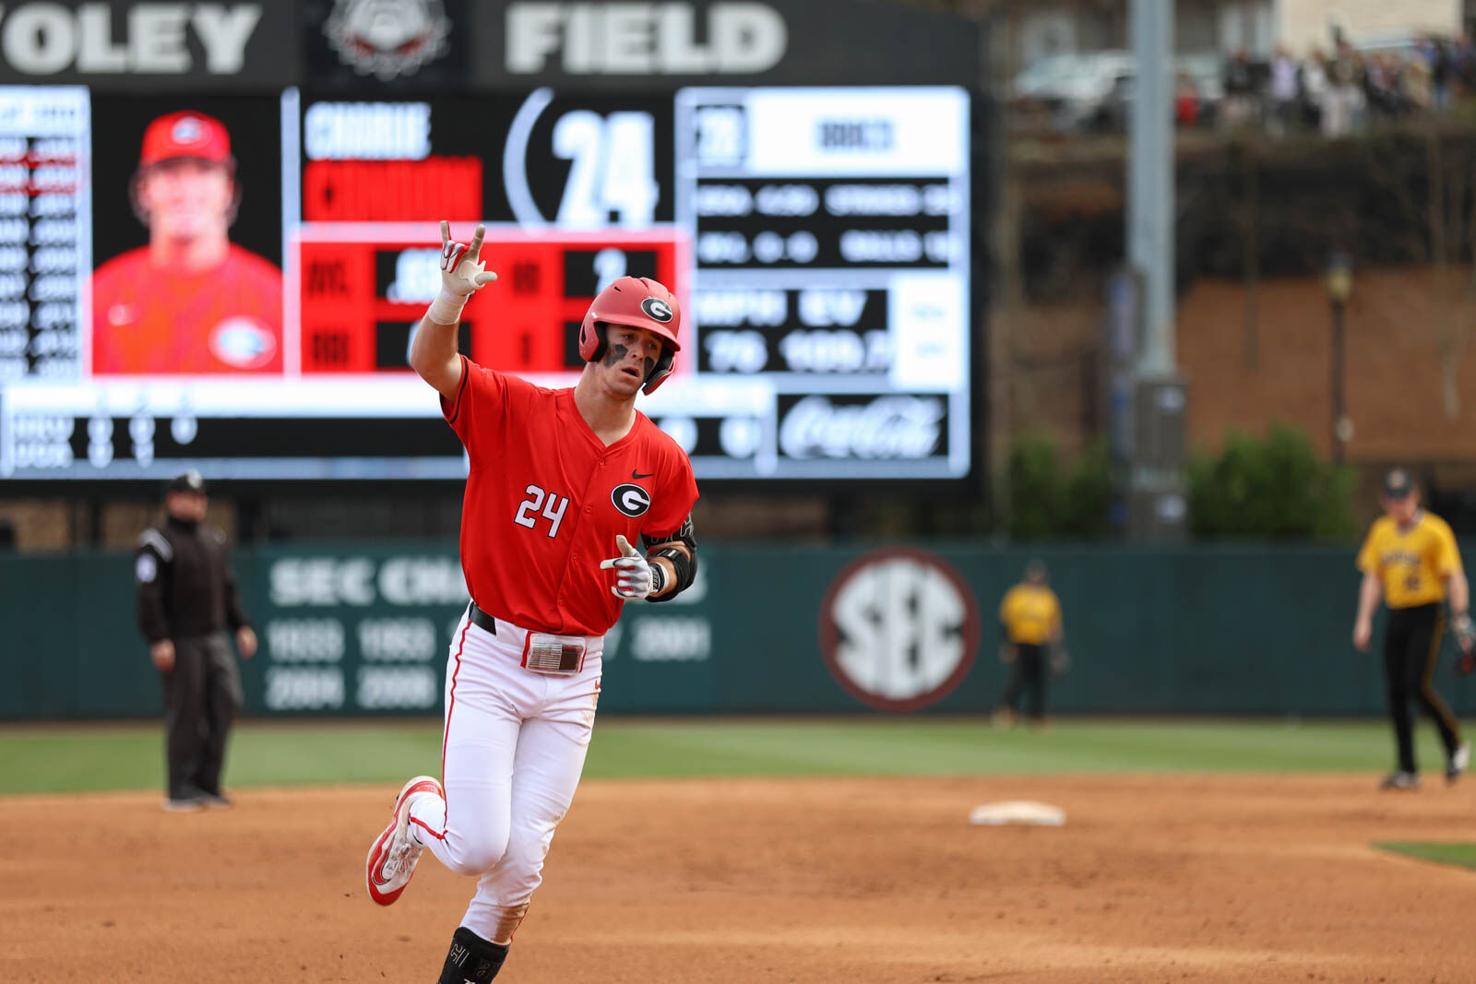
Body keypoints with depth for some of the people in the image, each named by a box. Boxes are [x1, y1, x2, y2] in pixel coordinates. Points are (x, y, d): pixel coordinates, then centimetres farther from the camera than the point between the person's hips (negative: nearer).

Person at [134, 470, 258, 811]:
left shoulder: (213, 539, 16)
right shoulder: (157, 542, -7)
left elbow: (228, 587, 22)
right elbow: (148, 595, -13)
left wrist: (241, 626, 12)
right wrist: (158, 640, -20)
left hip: (214, 638, 7)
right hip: (180, 640, -7)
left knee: (226, 701, -1)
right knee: (184, 711, -5)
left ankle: (207, 781, 7)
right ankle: (180, 789, 3)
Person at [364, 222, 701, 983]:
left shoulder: (661, 462, 1)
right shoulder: (514, 411, -9)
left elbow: (679, 553, 14)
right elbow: (430, 363, -25)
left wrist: (656, 576, -10)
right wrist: (452, 297, -46)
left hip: (573, 678, 3)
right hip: (490, 660, -3)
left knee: (521, 863, 2)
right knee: (480, 847, -10)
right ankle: (420, 815, 27)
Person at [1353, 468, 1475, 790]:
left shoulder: (1435, 531, -6)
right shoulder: (1381, 531, 11)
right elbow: (1372, 578, 15)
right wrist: (1364, 619, 5)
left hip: (1426, 615, -6)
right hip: (1396, 616, 6)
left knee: (1418, 685, -17)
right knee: (1395, 691, 1)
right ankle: (1407, 769, 5)